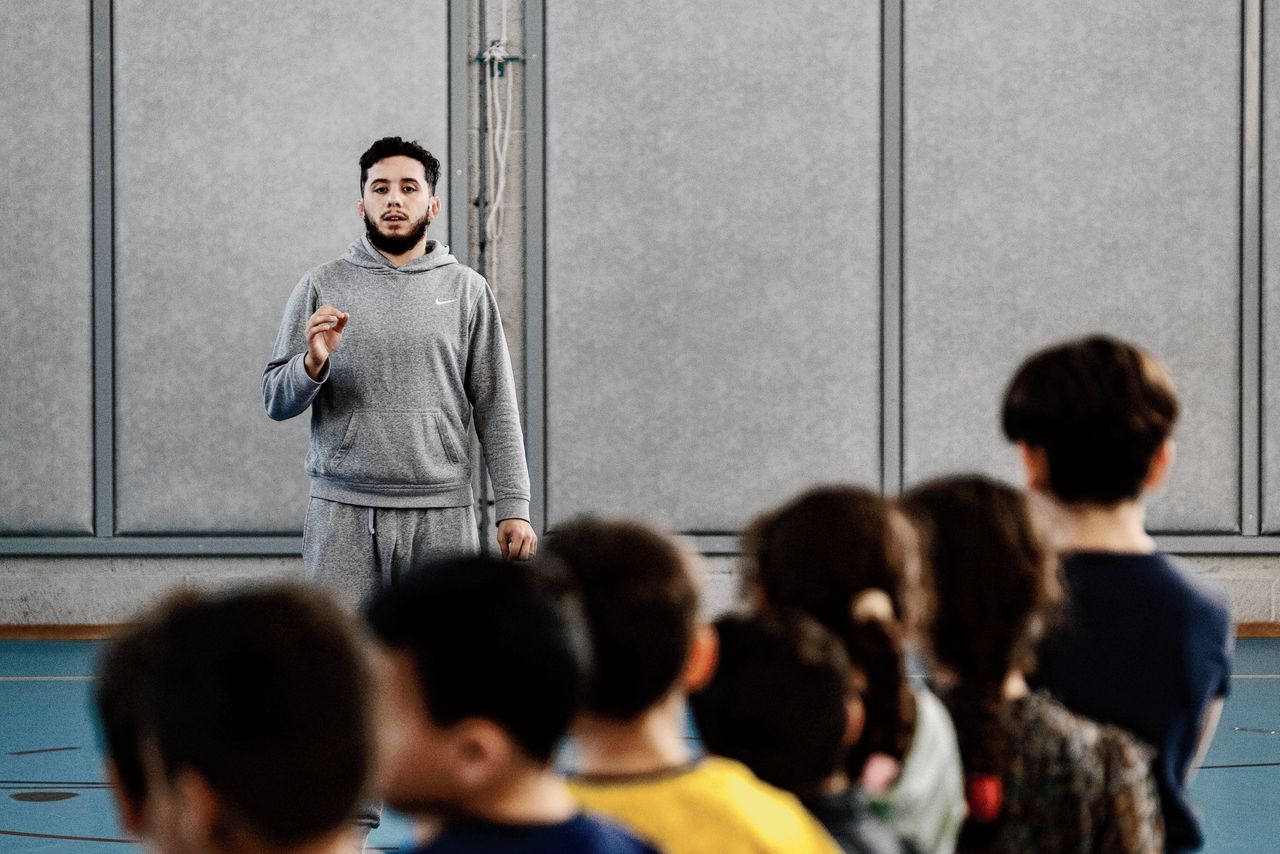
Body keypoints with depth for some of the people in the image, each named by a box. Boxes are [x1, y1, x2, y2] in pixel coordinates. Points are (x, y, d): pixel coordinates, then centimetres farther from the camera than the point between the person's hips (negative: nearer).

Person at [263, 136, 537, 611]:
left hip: (442, 516, 1)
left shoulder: (467, 291, 9)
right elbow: (275, 402, 6)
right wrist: (313, 364, -15)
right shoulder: (322, 286, 7)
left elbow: (495, 408, 7)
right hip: (343, 515, 0)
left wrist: (513, 508, 0)